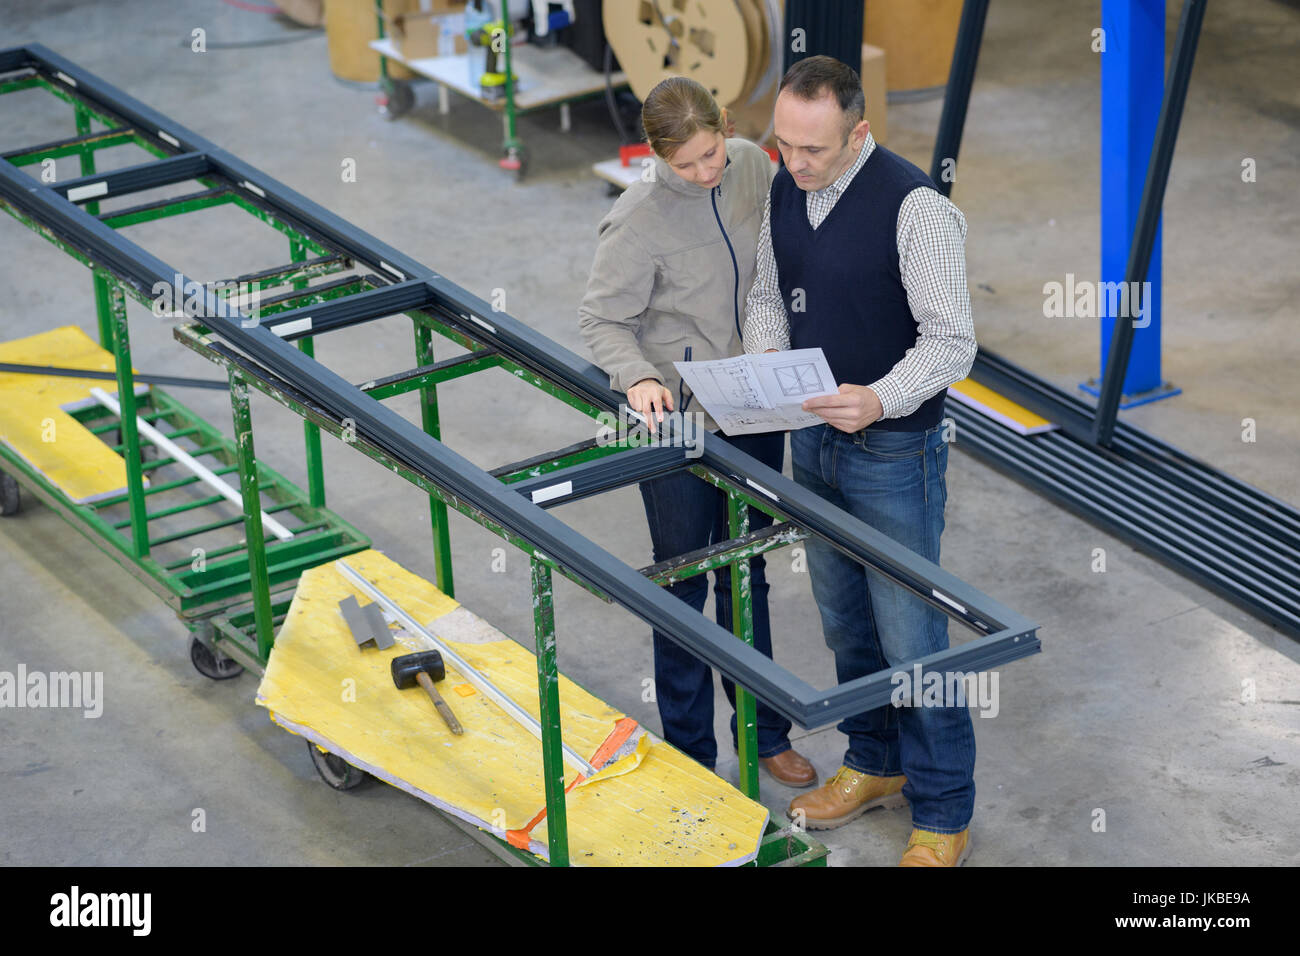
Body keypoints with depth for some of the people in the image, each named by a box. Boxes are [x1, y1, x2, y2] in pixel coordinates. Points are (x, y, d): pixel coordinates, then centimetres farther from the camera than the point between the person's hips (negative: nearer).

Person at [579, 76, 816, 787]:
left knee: (746, 574, 19)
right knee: (683, 585, 8)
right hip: (679, 422, -5)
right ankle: (690, 757, 23)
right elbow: (602, 321, -15)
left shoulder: (753, 167, -5)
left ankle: (764, 734, 34)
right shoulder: (639, 220, -22)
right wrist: (638, 377, -32)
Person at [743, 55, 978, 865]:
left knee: (911, 637, -1)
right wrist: (764, 367, -7)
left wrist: (879, 399, -37)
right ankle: (876, 765, 40)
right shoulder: (784, 192, 1)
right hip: (814, 440, 7)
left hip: (894, 450, -7)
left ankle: (944, 814, 12)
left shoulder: (915, 207, -22)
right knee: (844, 618, 20)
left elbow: (951, 340, -21)